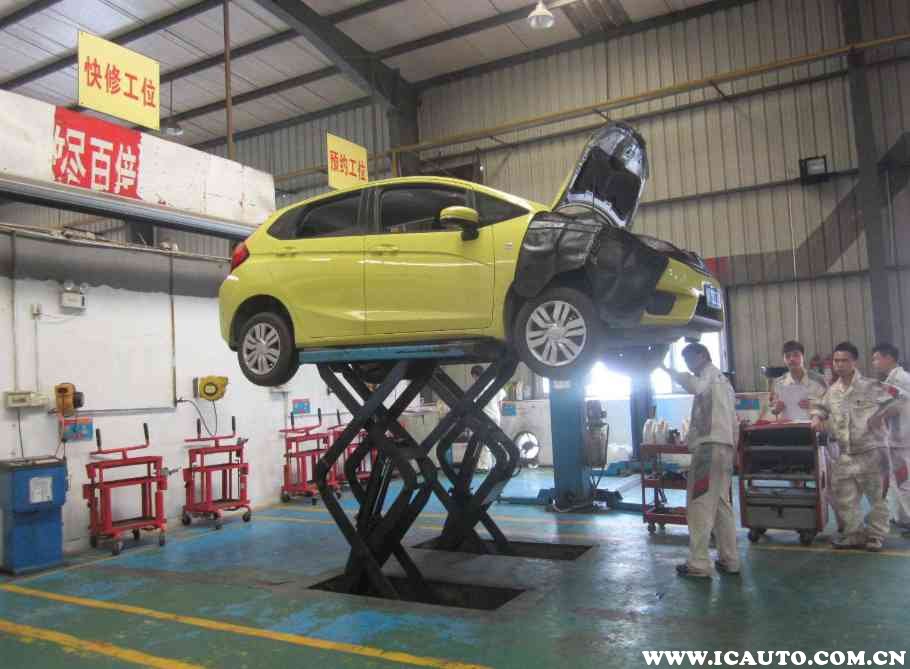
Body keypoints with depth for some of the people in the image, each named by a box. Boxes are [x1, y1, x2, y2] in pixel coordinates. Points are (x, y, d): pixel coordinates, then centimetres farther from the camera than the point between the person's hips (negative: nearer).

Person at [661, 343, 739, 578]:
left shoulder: (709, 372, -1)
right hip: (725, 446, 10)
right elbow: (733, 422, 26)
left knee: (700, 505, -8)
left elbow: (696, 386, -28)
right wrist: (733, 448, 25)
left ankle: (698, 564, -7)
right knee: (721, 504, 14)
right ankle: (729, 559, 17)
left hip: (709, 445, -10)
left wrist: (673, 373, -17)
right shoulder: (723, 380, 27)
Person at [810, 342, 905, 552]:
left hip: (871, 452, -5)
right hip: (845, 455, 5)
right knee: (844, 499, 8)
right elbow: (820, 407, 21)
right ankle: (855, 534, 23)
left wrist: (882, 416, -13)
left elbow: (900, 399, -5)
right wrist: (817, 418, 0)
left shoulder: (871, 386, -9)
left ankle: (875, 535, 22)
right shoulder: (832, 391, 7)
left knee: (877, 496, 7)